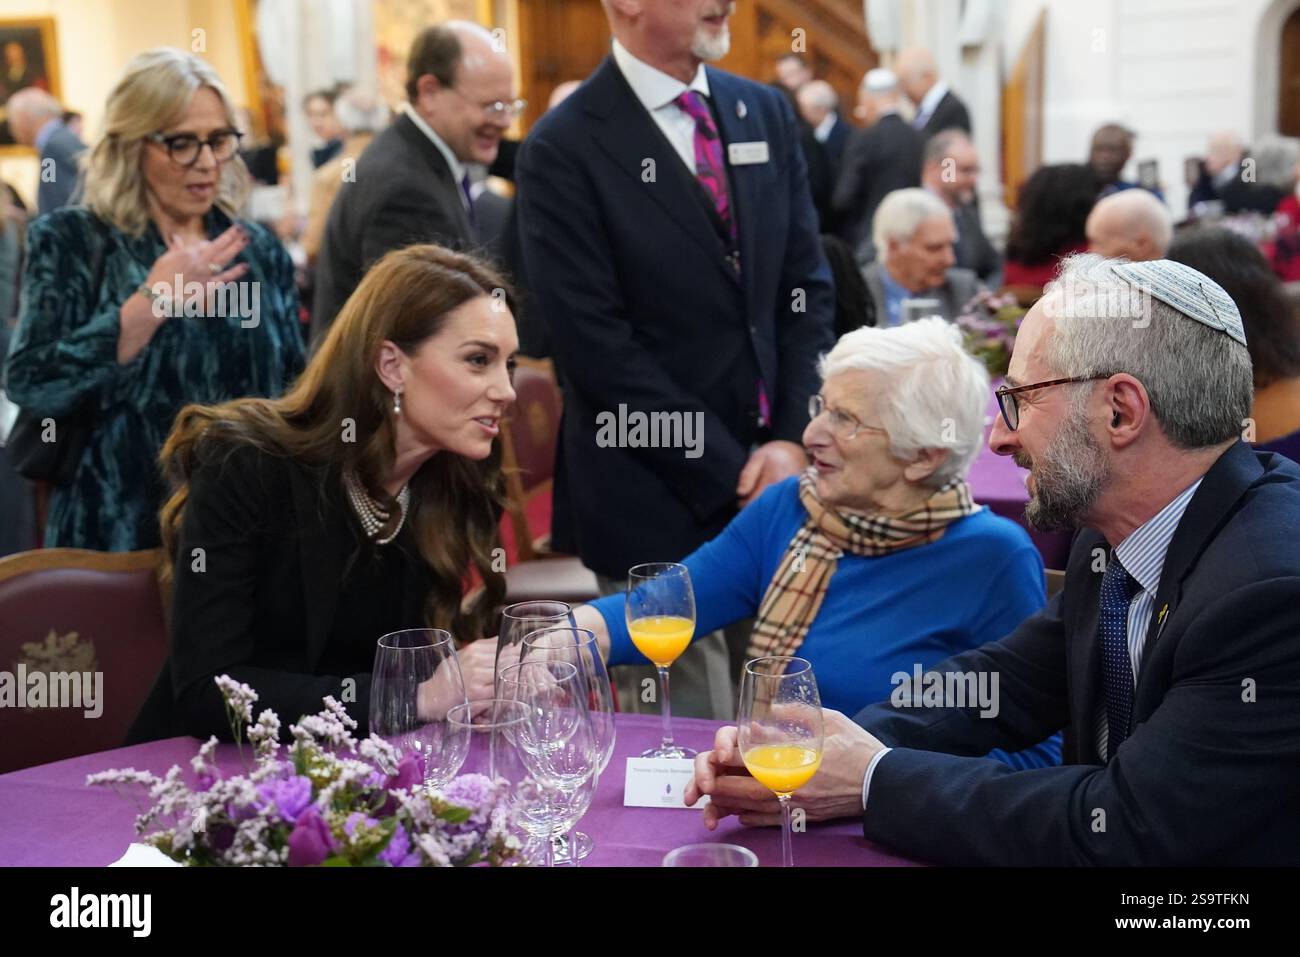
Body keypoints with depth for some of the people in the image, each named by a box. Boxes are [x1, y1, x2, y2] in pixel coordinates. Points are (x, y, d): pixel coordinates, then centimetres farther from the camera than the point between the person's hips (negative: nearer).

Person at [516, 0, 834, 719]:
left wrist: (792, 440, -5)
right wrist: (730, 477, -13)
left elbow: (807, 287, 8)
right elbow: (598, 349, -14)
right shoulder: (565, 149, -10)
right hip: (659, 499, -5)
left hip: (780, 472, 6)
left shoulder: (766, 114, 8)